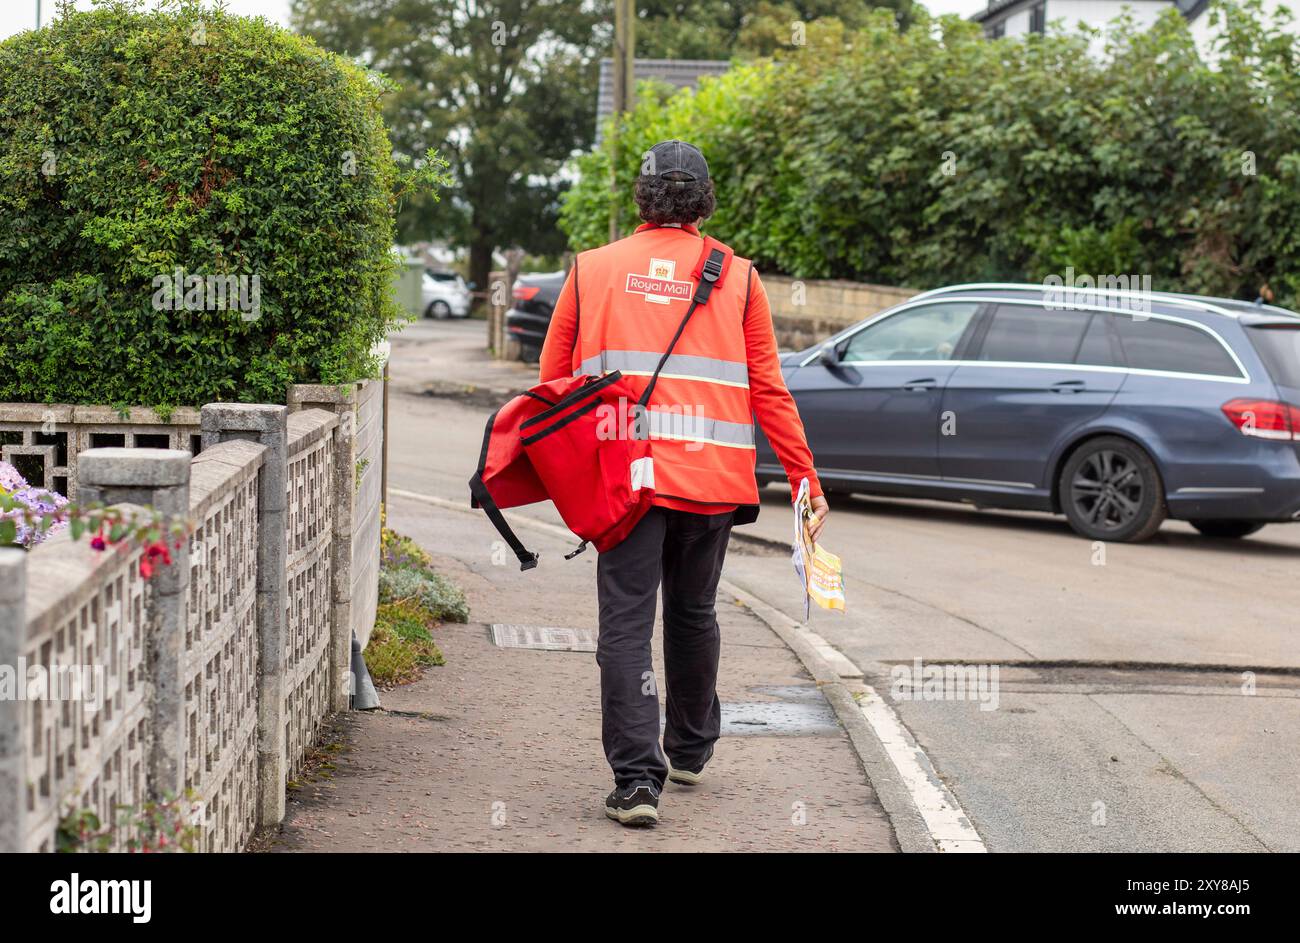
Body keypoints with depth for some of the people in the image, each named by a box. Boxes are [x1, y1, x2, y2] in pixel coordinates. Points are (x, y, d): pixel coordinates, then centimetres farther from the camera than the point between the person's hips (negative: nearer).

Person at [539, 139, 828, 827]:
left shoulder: (591, 270, 7)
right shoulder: (737, 277, 6)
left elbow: (553, 380, 9)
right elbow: (768, 390, 4)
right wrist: (804, 478, 9)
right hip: (711, 479, 2)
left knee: (626, 623, -2)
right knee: (693, 613, 19)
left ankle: (636, 778, -12)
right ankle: (690, 750, 35)